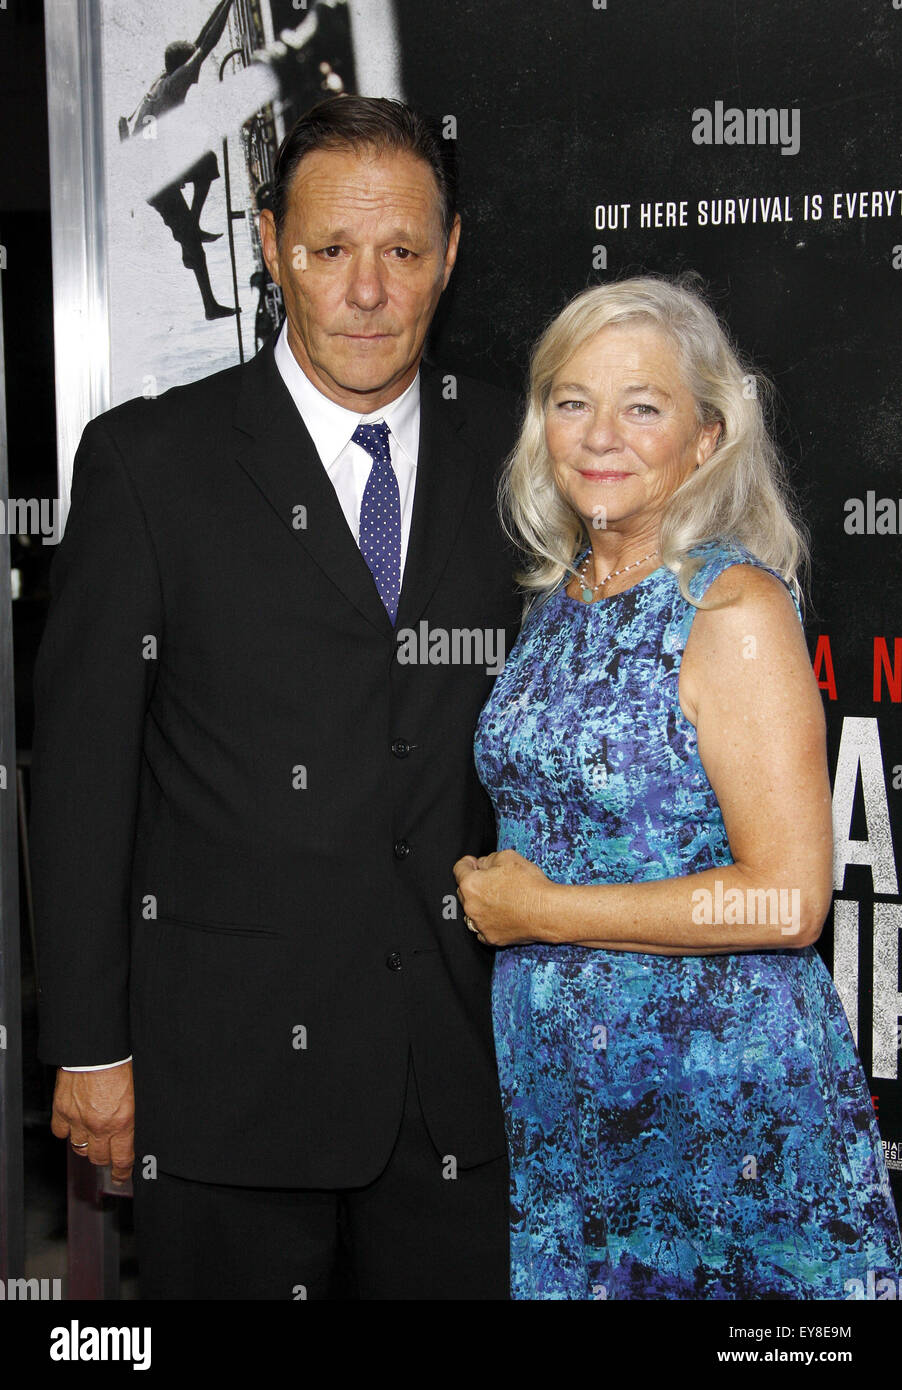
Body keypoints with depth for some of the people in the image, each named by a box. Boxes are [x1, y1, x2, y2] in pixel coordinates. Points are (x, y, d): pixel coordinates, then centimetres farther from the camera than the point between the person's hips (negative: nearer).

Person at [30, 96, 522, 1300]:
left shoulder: (511, 457, 5)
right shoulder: (150, 460, -4)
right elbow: (82, 769, -5)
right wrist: (90, 1047, -6)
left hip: (467, 1059, 3)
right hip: (230, 1064, -2)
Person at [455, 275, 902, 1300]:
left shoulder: (737, 608, -16)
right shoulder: (560, 591, 6)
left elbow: (787, 900, -22)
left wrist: (536, 910, -16)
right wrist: (488, 880, 5)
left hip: (714, 1089, -6)